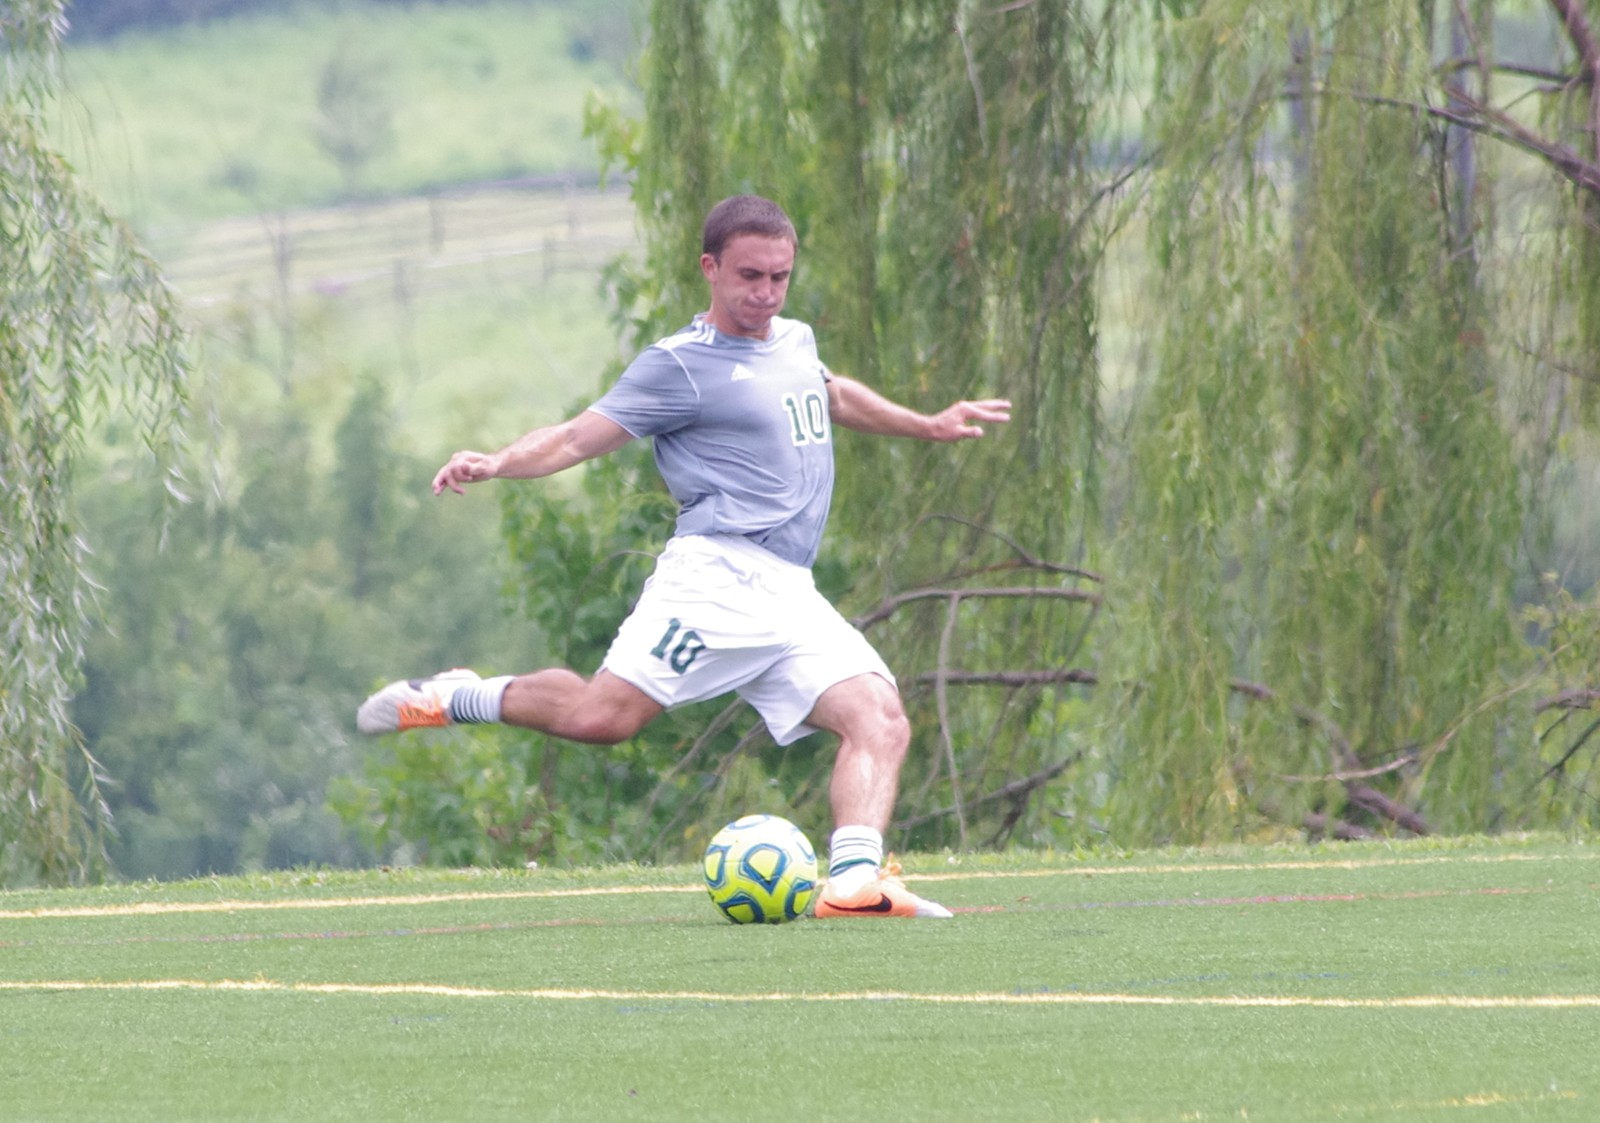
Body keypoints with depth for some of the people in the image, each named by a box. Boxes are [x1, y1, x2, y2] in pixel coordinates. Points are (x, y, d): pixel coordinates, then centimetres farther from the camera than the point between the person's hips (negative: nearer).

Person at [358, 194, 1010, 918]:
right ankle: (452, 699, 2)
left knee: (880, 721, -14)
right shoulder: (681, 365, -1)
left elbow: (833, 396, 47)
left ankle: (853, 881, -28)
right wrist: (496, 464, -25)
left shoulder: (795, 342, 23)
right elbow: (581, 436, -7)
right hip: (718, 578, -7)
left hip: (794, 596, 7)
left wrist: (928, 426, 56)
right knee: (600, 716, -22)